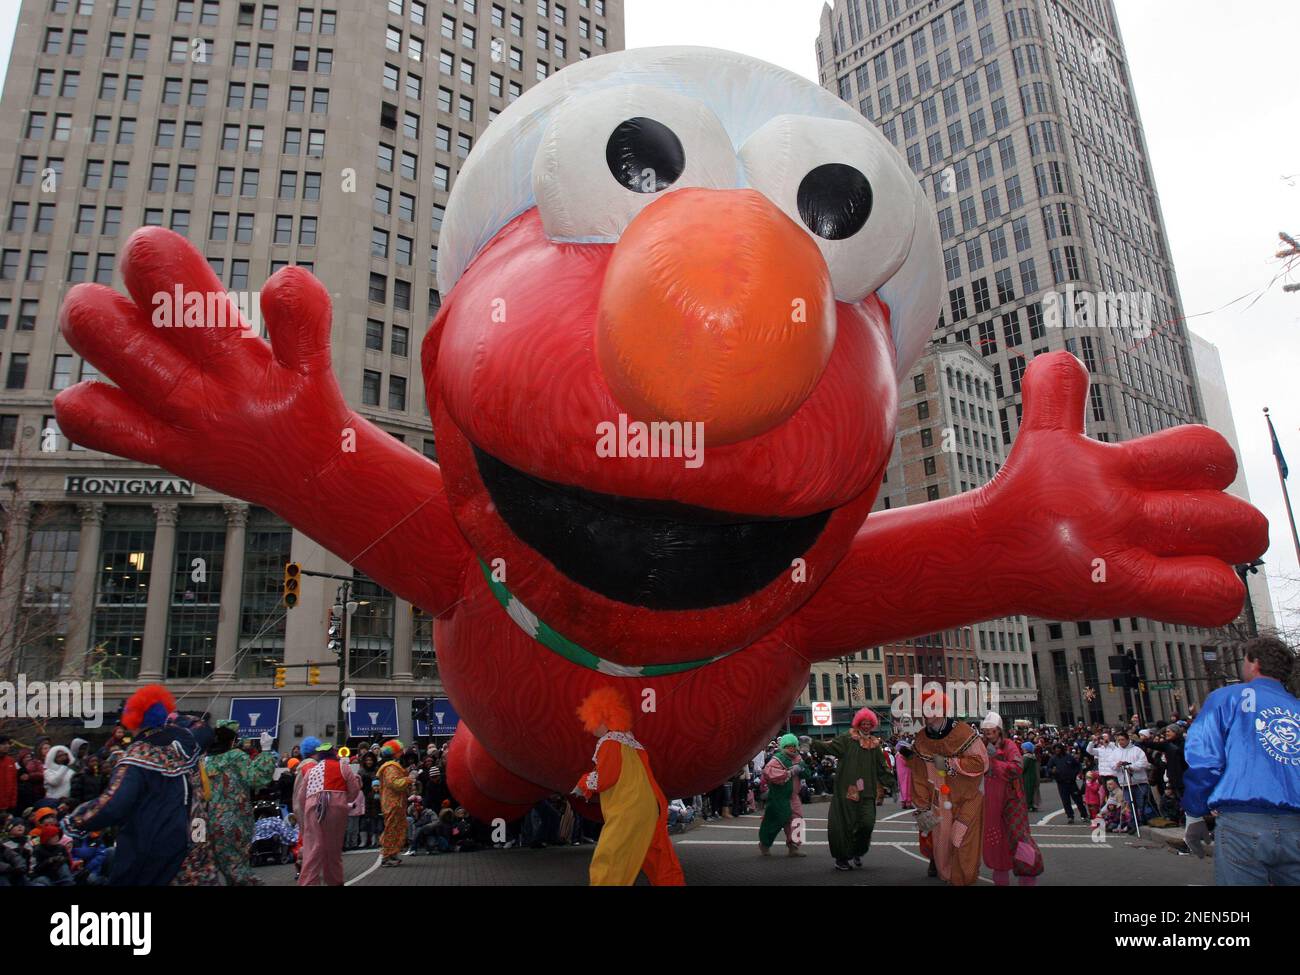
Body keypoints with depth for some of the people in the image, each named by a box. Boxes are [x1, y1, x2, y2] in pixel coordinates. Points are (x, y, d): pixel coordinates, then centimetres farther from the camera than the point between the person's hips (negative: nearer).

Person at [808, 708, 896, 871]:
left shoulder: (874, 745, 14)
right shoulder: (847, 739, 1)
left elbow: (882, 767, 18)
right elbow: (830, 746, -12)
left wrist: (892, 782, 9)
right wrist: (815, 744, -28)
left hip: (866, 792, 3)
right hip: (846, 790, -3)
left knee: (867, 823, -9)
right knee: (845, 824, -1)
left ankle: (857, 852, 17)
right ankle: (841, 858, 15)